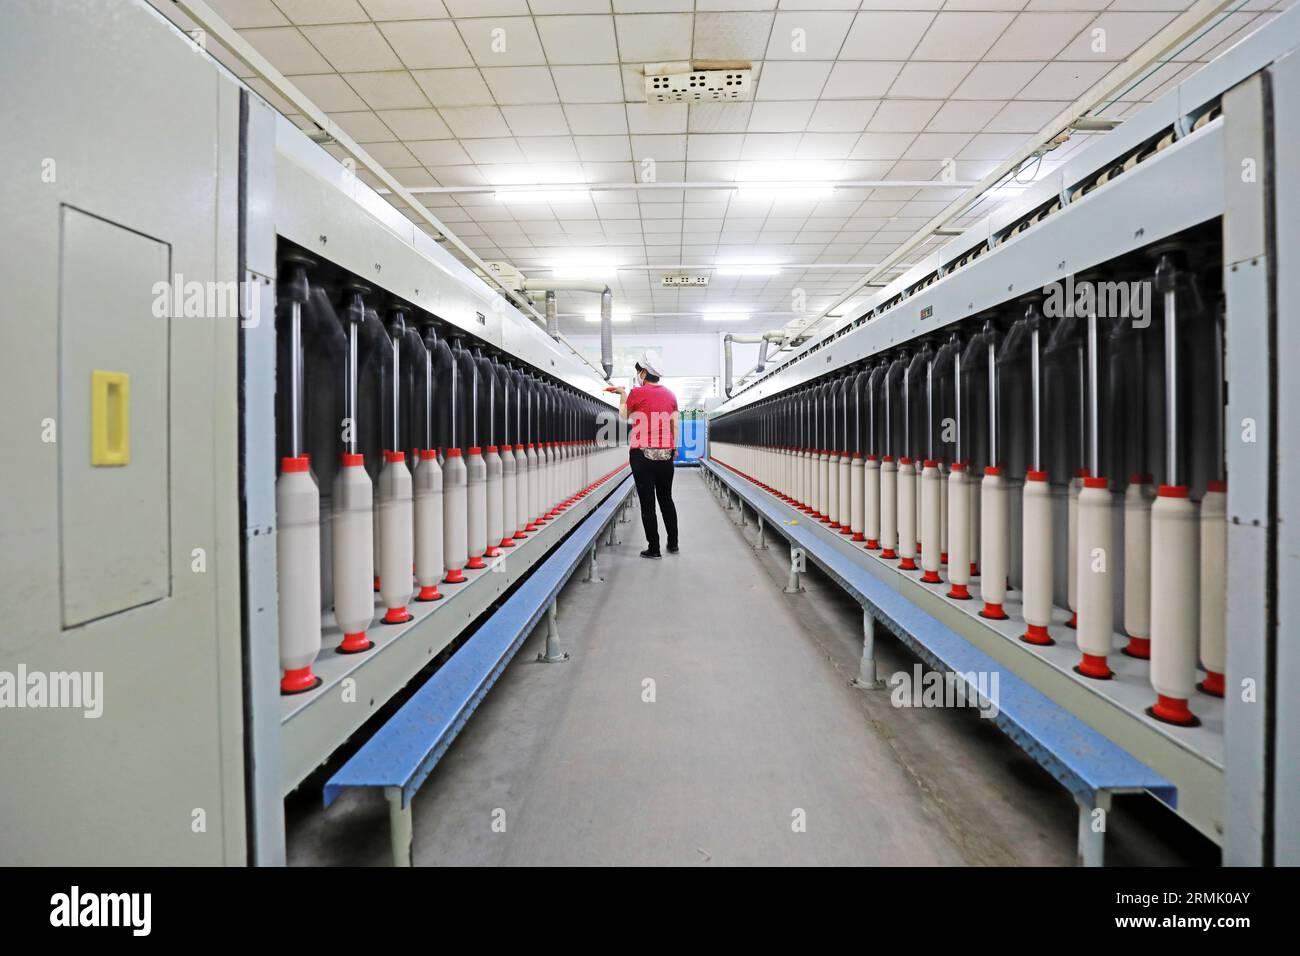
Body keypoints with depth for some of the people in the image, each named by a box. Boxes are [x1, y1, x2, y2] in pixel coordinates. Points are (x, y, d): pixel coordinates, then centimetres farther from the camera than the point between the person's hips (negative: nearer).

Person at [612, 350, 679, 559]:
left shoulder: (637, 393, -6)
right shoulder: (670, 395, 6)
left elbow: (624, 415, 9)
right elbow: (675, 424, 9)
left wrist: (623, 394, 24)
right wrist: (674, 447, 19)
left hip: (642, 454, -5)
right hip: (665, 454, 5)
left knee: (647, 502, 0)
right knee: (666, 499, 17)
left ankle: (654, 548, 4)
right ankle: (673, 543, 24)